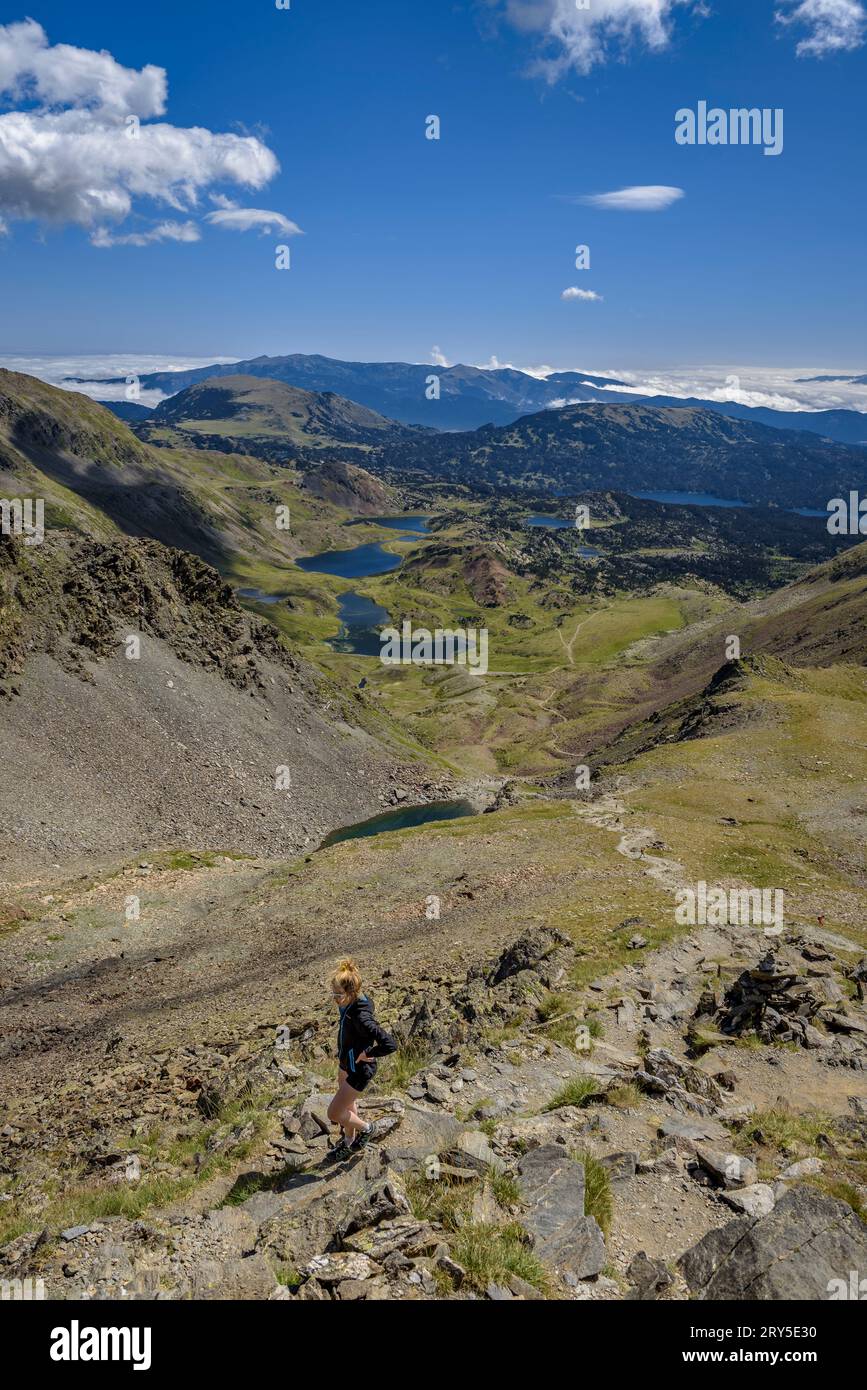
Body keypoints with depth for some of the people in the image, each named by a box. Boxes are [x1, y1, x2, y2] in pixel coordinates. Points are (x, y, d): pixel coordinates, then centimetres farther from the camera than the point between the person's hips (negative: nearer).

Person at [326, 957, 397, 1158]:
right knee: (348, 1105, 27)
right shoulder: (348, 1004, -12)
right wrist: (342, 1055, 10)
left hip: (359, 1070, -8)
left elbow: (390, 1045, -41)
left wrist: (366, 1054, -26)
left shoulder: (361, 1017, -38)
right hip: (346, 1063, 8)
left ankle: (366, 1129, 29)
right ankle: (349, 1142, 51)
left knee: (334, 1113, 4)